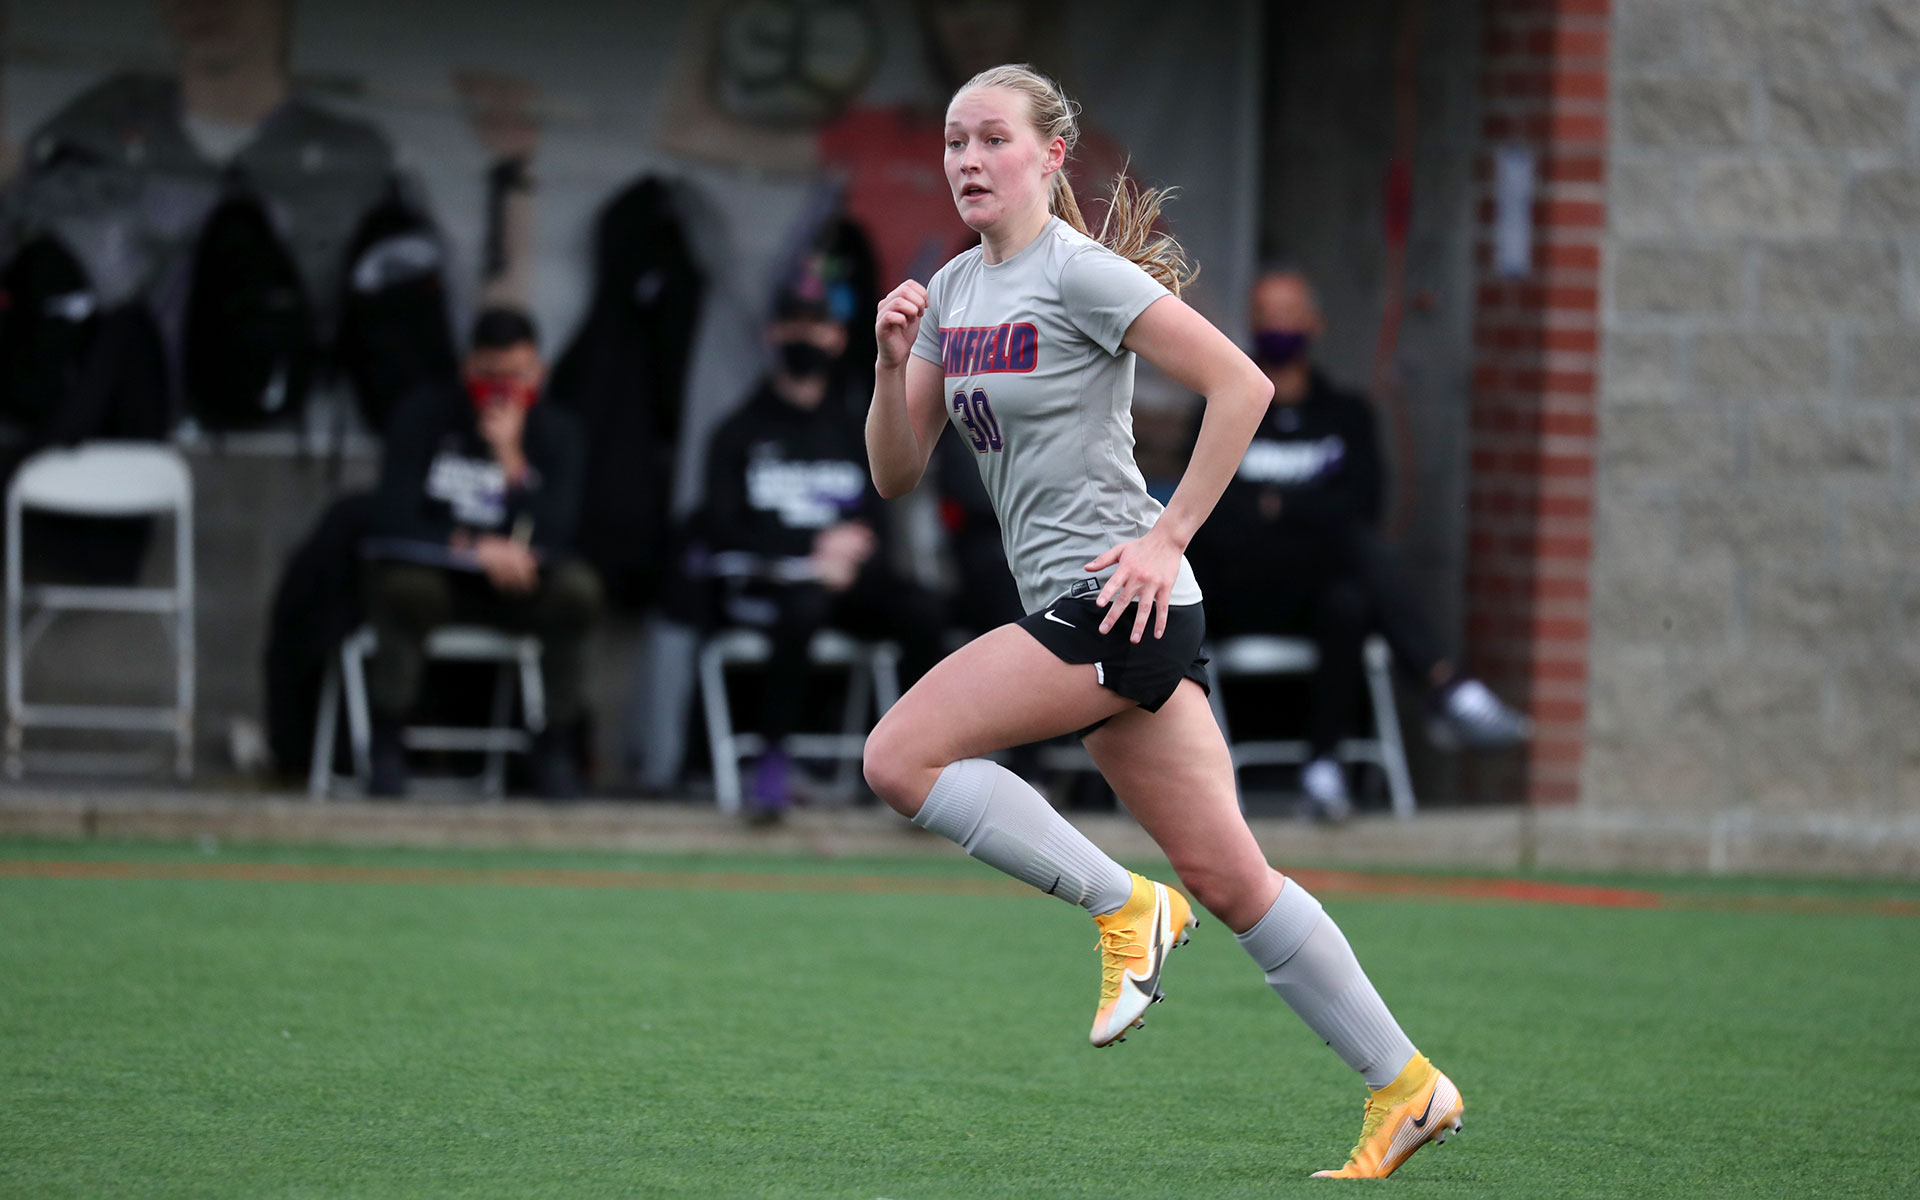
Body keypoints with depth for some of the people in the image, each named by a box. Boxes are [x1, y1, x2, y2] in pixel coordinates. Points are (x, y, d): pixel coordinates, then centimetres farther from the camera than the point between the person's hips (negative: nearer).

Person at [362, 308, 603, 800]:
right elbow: (393, 520, -14)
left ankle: (554, 745, -15)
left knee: (577, 589, -28)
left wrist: (512, 457, -24)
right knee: (408, 588, -38)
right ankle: (387, 745, -23)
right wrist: (475, 549, -23)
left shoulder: (556, 432, -1)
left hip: (512, 590, 2)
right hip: (429, 571, -2)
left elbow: (551, 537, -14)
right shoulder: (425, 415, -6)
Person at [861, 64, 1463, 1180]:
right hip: (1071, 615, 8)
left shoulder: (1080, 273, -10)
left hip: (1117, 600, -8)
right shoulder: (955, 290, 14)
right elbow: (898, 472, 15)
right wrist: (894, 363, -2)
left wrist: (1168, 536, -14)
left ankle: (1124, 906, -4)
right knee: (1229, 878, 6)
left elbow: (1243, 385, -14)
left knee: (901, 755, -13)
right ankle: (1406, 1088, 10)